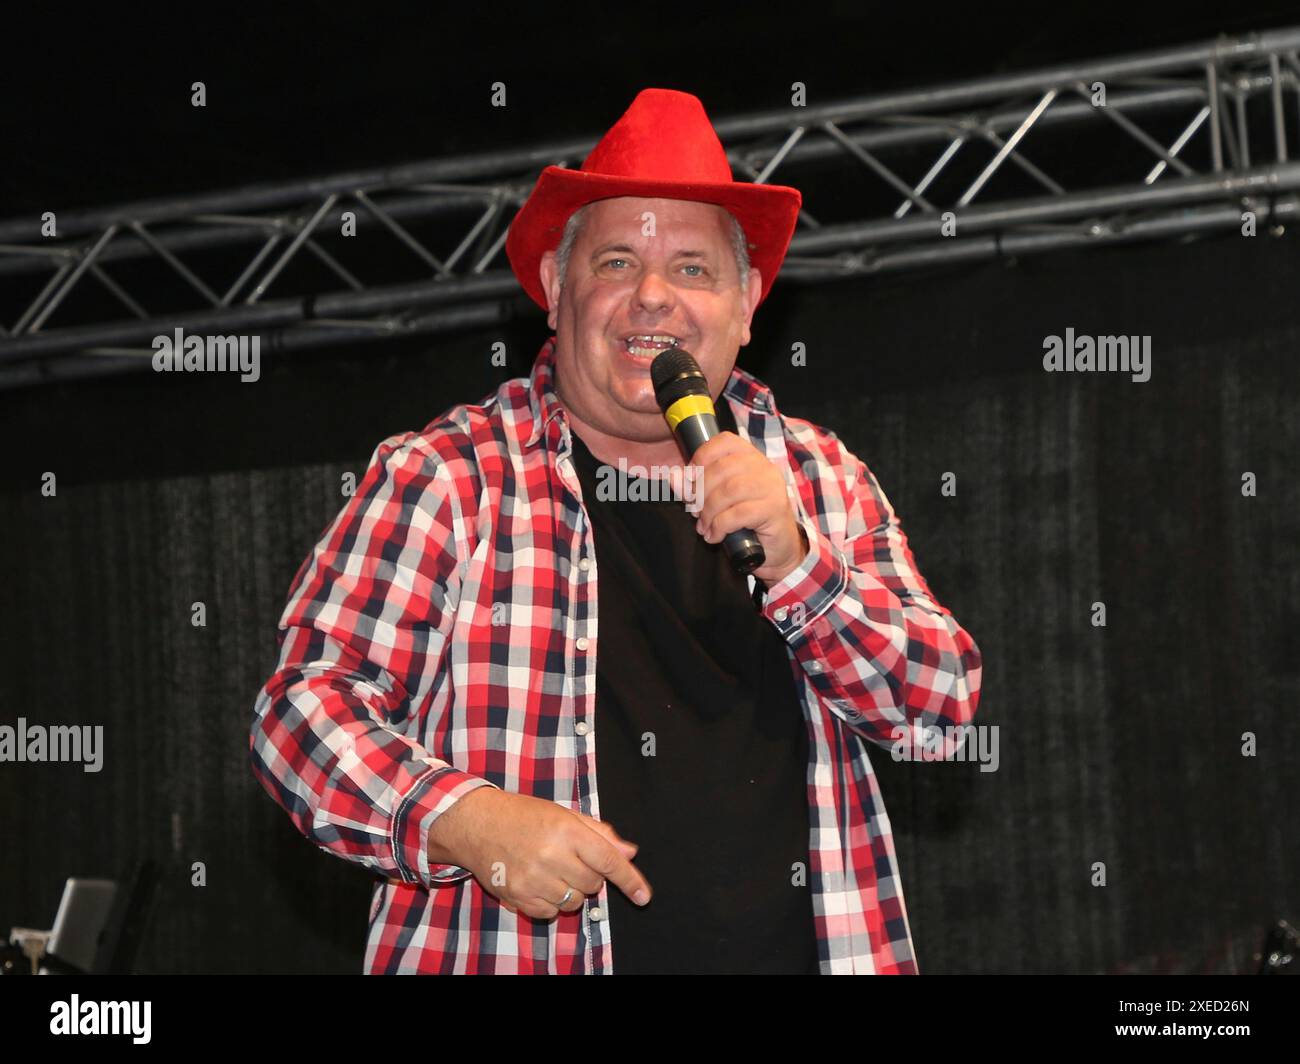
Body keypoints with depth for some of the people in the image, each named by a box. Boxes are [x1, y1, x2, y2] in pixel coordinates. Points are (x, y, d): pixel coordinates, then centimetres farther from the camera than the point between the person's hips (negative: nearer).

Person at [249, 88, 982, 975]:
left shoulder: (823, 477, 7)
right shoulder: (444, 476, -4)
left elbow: (944, 704, 2)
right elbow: (307, 710, -7)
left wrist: (790, 562, -13)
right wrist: (468, 822, -23)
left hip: (803, 947, 3)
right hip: (518, 952, -3)